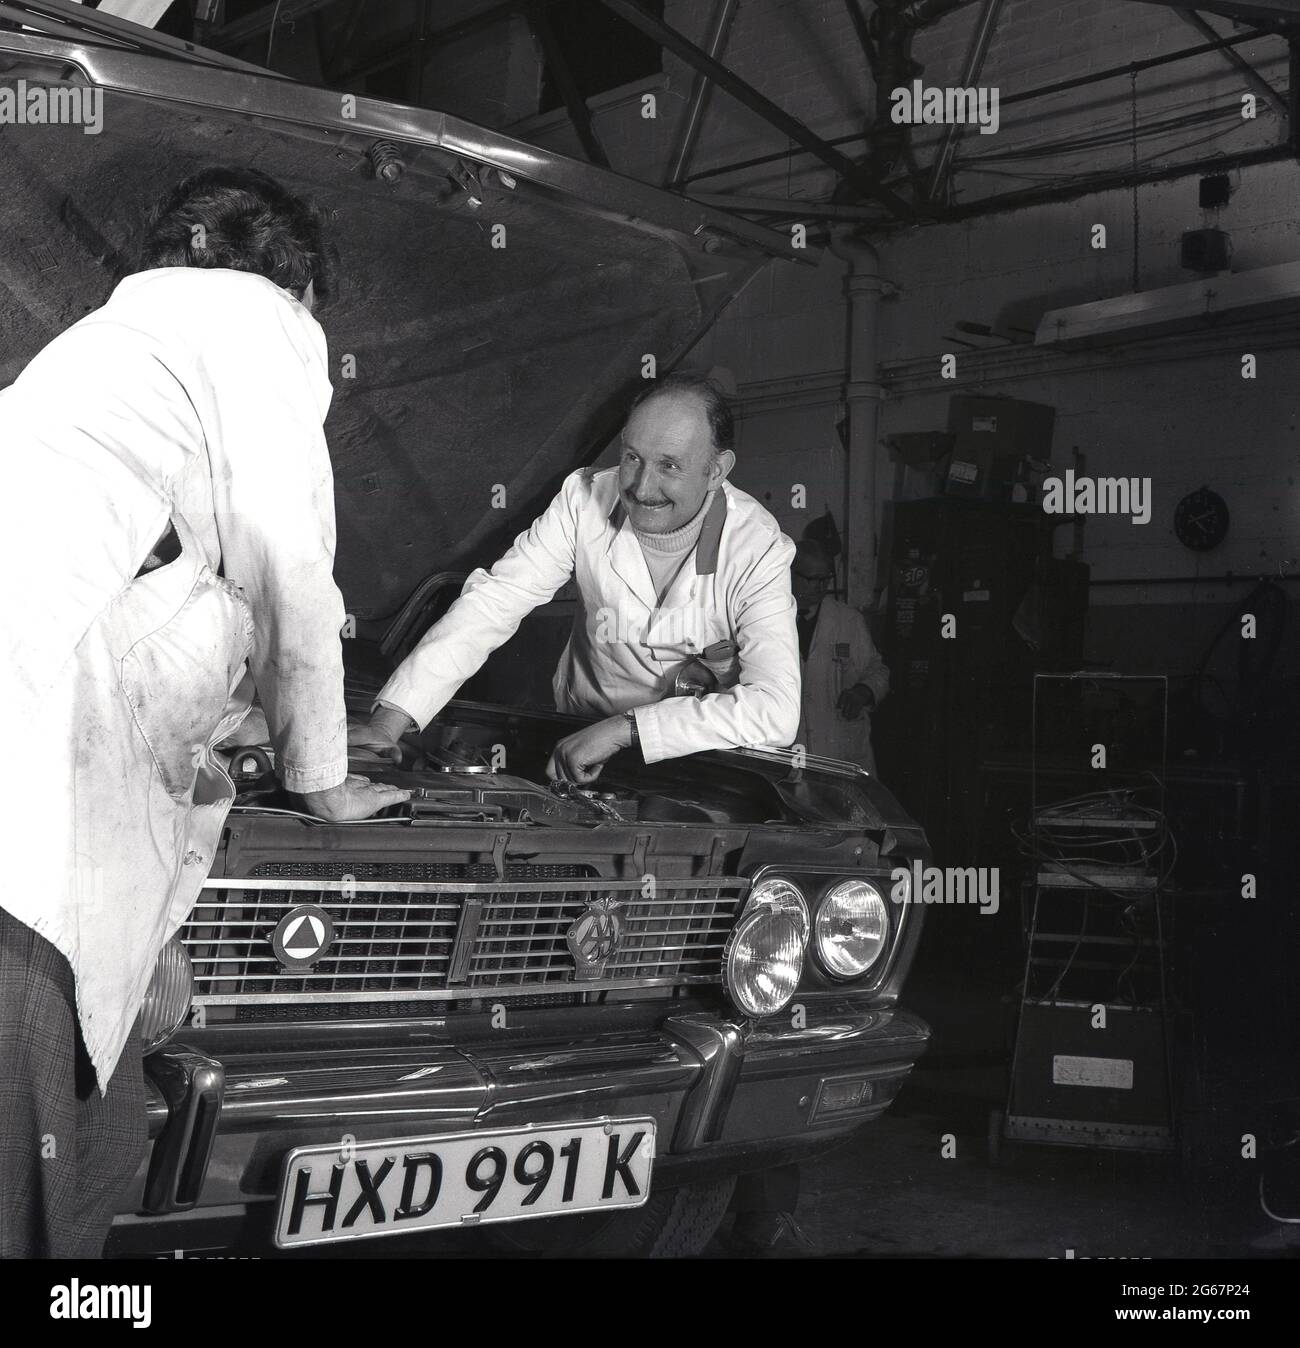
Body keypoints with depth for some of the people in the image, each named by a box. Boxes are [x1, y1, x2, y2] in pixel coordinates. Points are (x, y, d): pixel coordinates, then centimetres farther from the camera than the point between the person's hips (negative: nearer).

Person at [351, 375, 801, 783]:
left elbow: (776, 707, -30)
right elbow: (492, 602, -14)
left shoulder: (759, 549, -20)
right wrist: (389, 722, -25)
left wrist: (625, 730, -35)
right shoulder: (586, 500, -13)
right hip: (580, 731, 2)